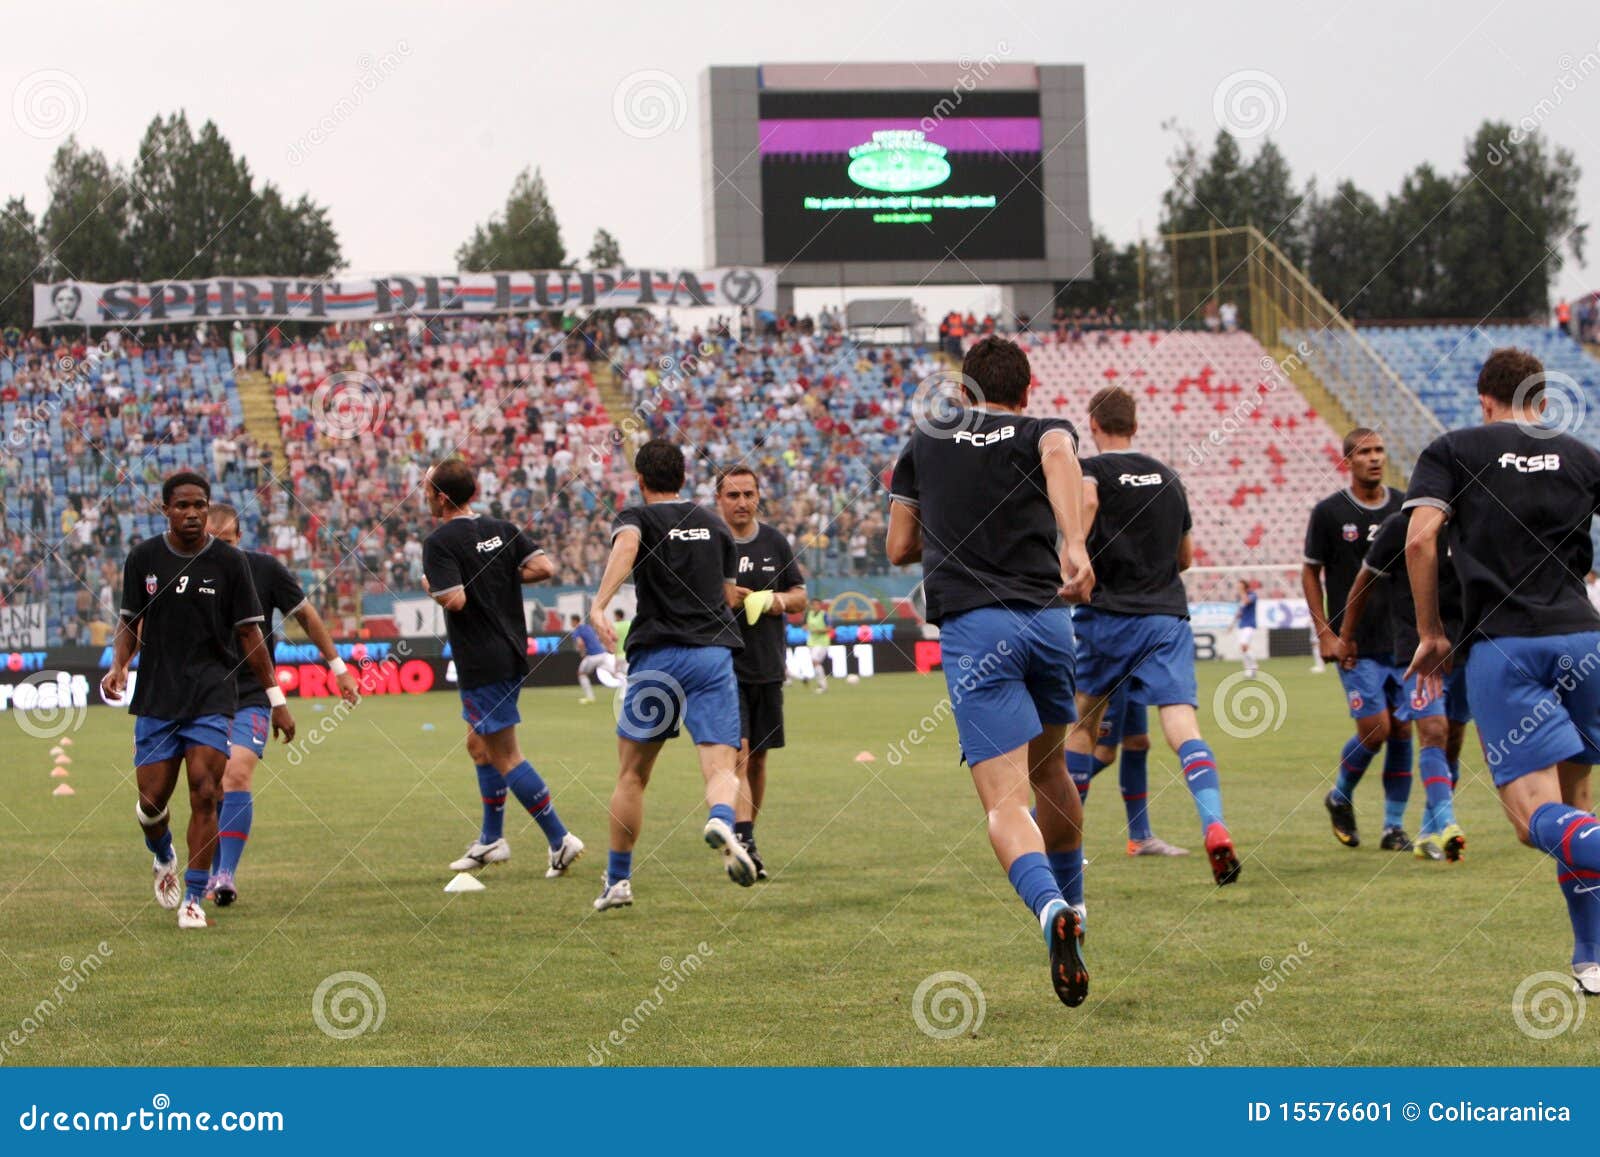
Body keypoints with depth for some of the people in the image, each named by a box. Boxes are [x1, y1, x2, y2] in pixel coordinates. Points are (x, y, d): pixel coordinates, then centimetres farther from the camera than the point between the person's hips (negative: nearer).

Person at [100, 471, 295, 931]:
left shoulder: (228, 562, -1)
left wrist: (276, 699, 1)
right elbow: (130, 622, 13)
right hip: (156, 697, 2)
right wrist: (119, 665, -7)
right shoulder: (143, 558, 3)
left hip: (212, 696, -2)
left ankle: (194, 898, -4)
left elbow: (249, 633, 3)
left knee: (204, 795, -13)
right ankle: (164, 858, 35)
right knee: (151, 801, 1)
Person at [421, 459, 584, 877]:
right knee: (478, 745, 21)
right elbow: (544, 567, -2)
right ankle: (491, 840, 26)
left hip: (481, 663, -8)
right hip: (512, 654, 8)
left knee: (505, 757, -3)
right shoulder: (501, 530, 7)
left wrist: (430, 588, -4)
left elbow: (454, 599, -25)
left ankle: (559, 840, -6)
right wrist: (506, 577, 11)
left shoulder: (440, 542, -15)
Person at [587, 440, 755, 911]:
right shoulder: (714, 524, 18)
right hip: (715, 652, 2)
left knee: (632, 774, 12)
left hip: (657, 655, -2)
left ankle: (618, 881, 16)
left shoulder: (637, 517, 5)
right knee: (721, 767, -7)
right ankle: (721, 821, -42)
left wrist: (599, 604, -32)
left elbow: (626, 546, -20)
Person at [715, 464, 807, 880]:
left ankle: (745, 839, 22)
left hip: (768, 668, 5)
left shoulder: (775, 542, 9)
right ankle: (743, 843, -25)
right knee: (737, 752, -17)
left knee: (758, 757, 11)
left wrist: (775, 601, -7)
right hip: (723, 668, -5)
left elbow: (800, 594, 15)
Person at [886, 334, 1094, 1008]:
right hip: (1048, 618, 2)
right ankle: (1073, 907, 41)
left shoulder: (923, 444, 17)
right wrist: (1073, 544, -27)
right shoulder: (1041, 432, 12)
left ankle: (1051, 909, -39)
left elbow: (898, 549, 18)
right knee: (1048, 770, 28)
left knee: (1006, 804, -13)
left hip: (970, 627, -2)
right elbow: (1060, 454, -15)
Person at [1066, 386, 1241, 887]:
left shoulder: (1090, 469, 2)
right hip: (1168, 615, 2)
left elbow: (1085, 498, -24)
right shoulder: (1167, 476, 17)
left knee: (1082, 721, 16)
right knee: (1182, 724, -11)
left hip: (1108, 616, -2)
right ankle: (1215, 827, -33)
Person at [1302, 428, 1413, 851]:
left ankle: (1394, 825, 10)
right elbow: (1311, 572, 3)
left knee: (1402, 730, 0)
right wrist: (1325, 633, -5)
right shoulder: (1329, 512, -3)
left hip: (1402, 640, 3)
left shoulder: (1405, 507, 5)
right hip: (1356, 646, -3)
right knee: (1374, 730, -10)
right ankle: (1340, 798, 18)